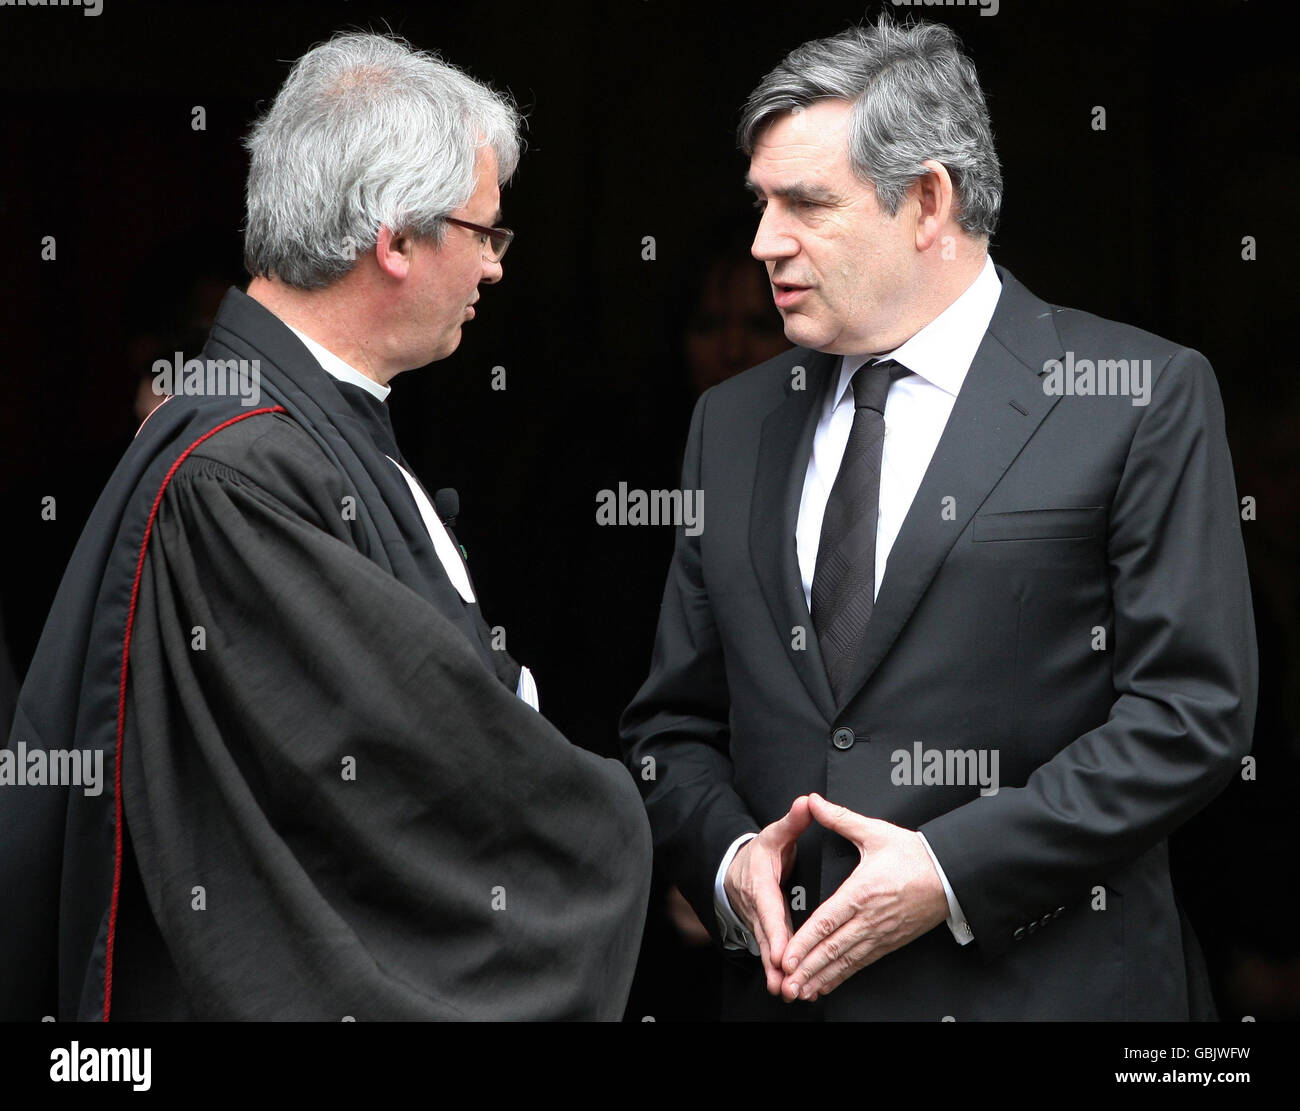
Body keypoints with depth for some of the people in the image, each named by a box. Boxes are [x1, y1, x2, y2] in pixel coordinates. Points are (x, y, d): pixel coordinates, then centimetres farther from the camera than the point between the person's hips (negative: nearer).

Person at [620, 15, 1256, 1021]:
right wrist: (728, 857, -7)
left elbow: (1192, 709, -10)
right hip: (786, 987, 4)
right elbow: (674, 723, 13)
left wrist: (953, 869, -16)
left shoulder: (1142, 399, -4)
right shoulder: (734, 426, 11)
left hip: (1039, 986, -4)